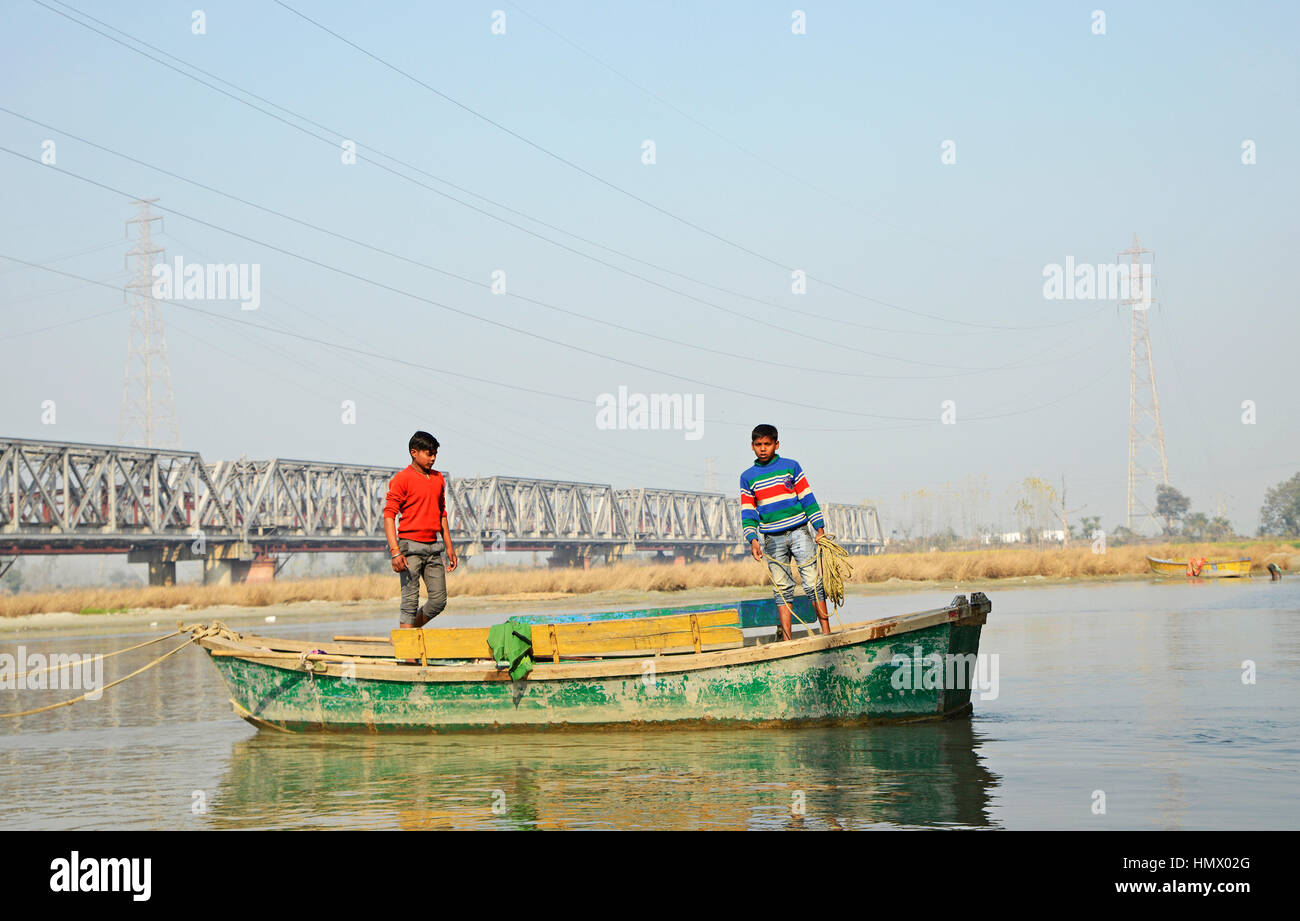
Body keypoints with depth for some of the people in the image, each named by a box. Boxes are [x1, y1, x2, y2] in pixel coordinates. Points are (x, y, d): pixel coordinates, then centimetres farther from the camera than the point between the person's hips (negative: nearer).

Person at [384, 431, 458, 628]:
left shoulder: (438, 479, 14)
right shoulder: (402, 479, -6)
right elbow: (389, 515, -11)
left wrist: (449, 546, 19)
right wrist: (395, 551, -20)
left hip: (433, 547, 6)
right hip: (411, 546, -6)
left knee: (439, 600, 4)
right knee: (410, 601, -7)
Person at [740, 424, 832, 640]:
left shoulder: (791, 466, 5)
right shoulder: (748, 477, 9)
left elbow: (807, 498, 6)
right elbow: (748, 512, 7)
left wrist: (820, 528, 1)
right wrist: (752, 539, -7)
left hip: (799, 532, -1)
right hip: (772, 539, 1)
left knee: (813, 583, -6)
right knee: (781, 588, 1)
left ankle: (826, 632, -2)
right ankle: (786, 639, 2)